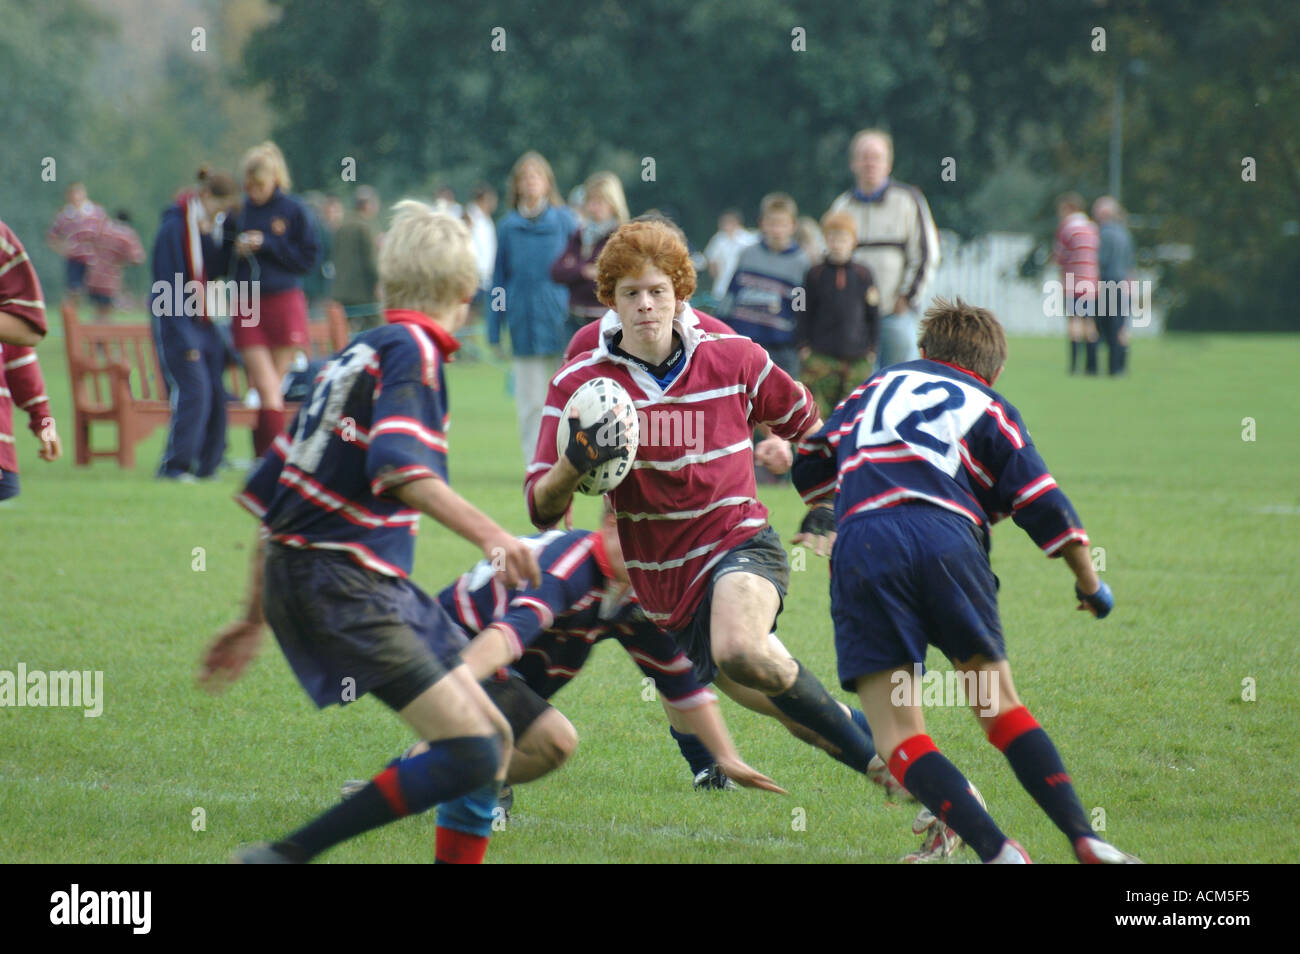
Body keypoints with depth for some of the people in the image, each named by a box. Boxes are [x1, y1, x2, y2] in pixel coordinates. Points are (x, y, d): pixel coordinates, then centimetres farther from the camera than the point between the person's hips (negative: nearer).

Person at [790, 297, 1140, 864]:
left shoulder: (877, 387, 30)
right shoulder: (991, 412, 20)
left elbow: (810, 463, 36)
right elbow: (1044, 508, 11)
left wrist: (824, 513, 56)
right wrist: (1089, 584, 25)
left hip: (861, 547, 0)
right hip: (948, 539, 0)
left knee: (898, 739, -2)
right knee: (1000, 707, 14)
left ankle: (996, 852, -17)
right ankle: (1084, 841, 4)